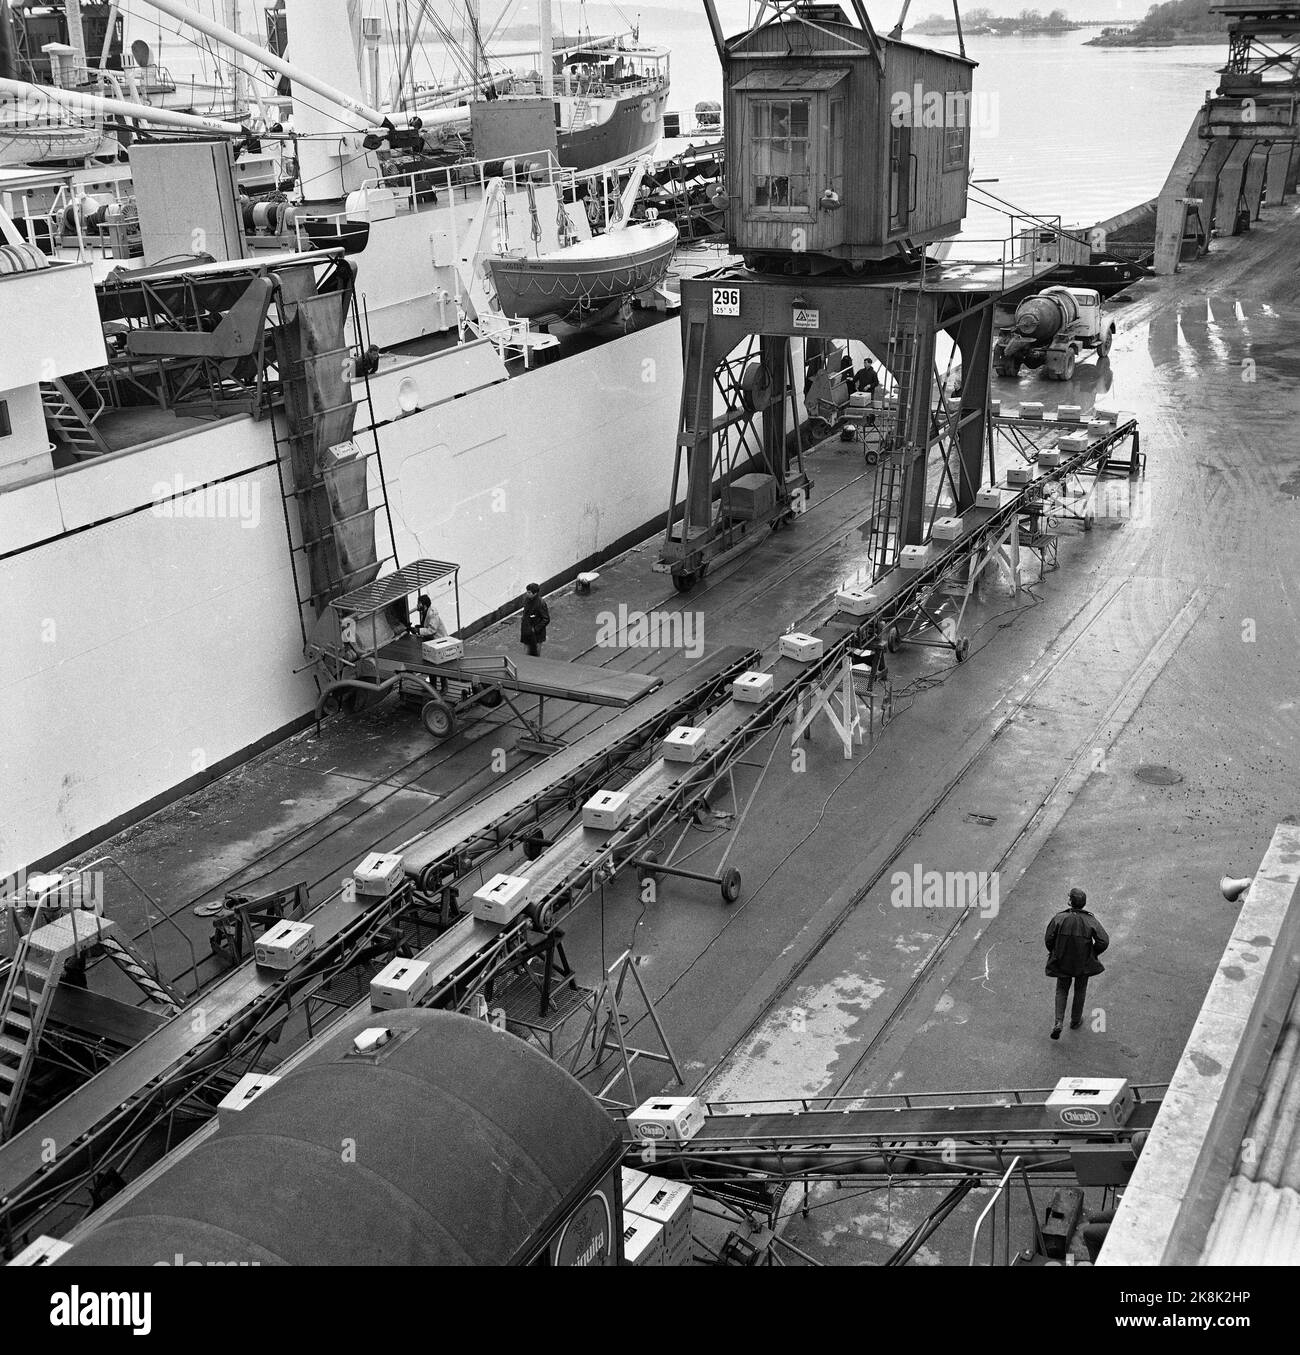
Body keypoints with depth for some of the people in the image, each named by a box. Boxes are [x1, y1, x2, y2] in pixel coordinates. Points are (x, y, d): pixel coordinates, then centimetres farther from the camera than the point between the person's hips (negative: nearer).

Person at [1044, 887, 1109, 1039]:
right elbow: (1103, 941, -20)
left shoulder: (1059, 918, -18)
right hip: (1083, 963, 0)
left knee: (1061, 991, 18)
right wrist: (1093, 953, -1)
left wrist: (1053, 952, 5)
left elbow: (1049, 939, -15)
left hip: (1062, 962, 0)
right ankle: (1075, 1021, 40)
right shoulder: (1090, 921, -17)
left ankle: (1059, 1023, 3)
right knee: (1080, 991, 24)